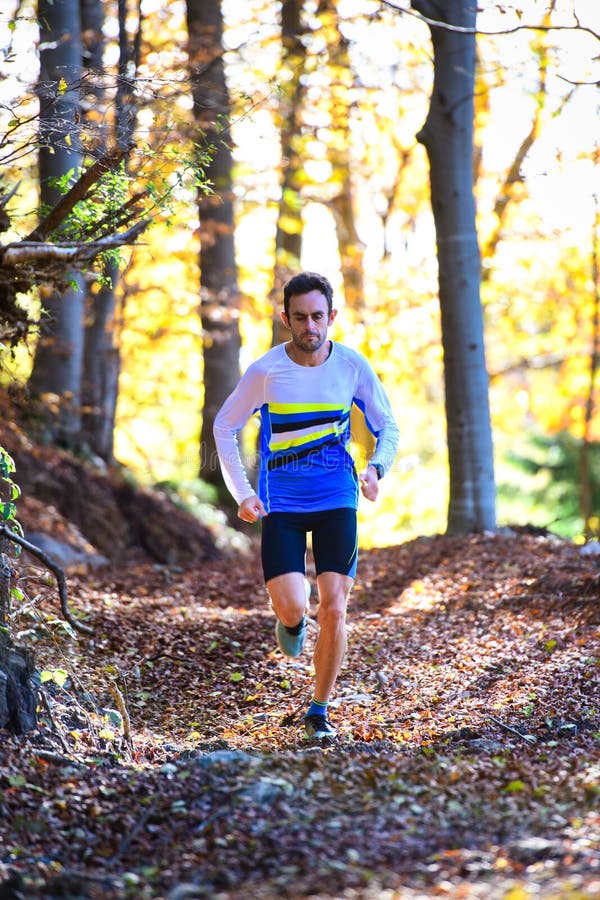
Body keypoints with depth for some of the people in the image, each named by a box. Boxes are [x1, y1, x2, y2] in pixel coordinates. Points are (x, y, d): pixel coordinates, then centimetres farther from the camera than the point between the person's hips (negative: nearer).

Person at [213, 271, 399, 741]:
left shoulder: (353, 366, -4)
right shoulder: (266, 371, -9)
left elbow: (387, 426, 8)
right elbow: (224, 427, 4)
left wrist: (376, 468, -13)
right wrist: (242, 494, -4)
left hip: (337, 501, 1)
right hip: (281, 504, -1)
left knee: (334, 611, -7)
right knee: (292, 608, -13)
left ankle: (320, 711, 10)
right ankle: (291, 619, 26)